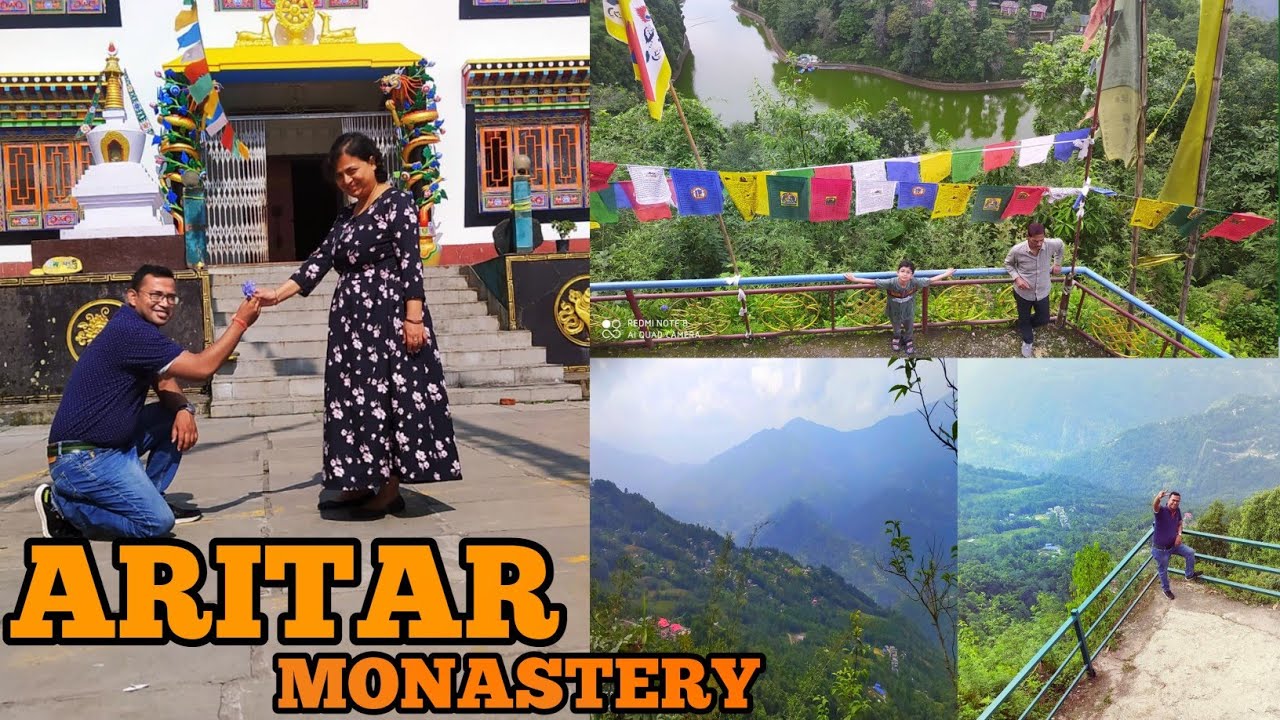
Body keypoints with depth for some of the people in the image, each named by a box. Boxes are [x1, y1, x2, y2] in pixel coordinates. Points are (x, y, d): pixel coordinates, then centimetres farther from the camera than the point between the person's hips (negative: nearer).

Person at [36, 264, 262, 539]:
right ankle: (63, 505, -2)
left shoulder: (139, 329, 13)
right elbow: (202, 368, -21)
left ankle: (147, 499, 15)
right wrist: (240, 322, -13)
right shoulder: (130, 330, -19)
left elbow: (164, 381, 16)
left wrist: (184, 409, -6)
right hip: (83, 457, -10)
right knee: (157, 523, -18)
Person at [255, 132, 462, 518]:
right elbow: (319, 262, 14)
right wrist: (277, 294, 3)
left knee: (388, 396, -6)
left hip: (387, 316, -8)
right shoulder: (346, 217, 19)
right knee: (355, 398, 8)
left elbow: (410, 263, -12)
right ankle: (362, 484, 14)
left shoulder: (397, 203, -4)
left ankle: (390, 489, -1)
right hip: (352, 320, 8)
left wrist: (414, 317, -20)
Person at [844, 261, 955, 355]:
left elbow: (930, 280, -20)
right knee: (896, 327, 31)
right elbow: (873, 282, -34)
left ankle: (909, 340, 63)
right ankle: (897, 338, 65)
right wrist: (855, 280, -34)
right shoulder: (891, 283, -38)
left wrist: (946, 274, -12)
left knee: (909, 327, 29)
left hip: (908, 311, 1)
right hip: (894, 311, -1)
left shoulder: (915, 283, -34)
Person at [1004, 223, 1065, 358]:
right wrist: (1016, 278, -20)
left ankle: (1026, 326, 54)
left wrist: (1057, 264, 7)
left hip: (1042, 292, 2)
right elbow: (1007, 264, -6)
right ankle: (1028, 341, 50)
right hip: (1023, 292, -2)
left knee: (1043, 320, 21)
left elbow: (1061, 246, 4)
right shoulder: (1017, 250, -28)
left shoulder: (1051, 244, -23)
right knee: (1024, 319, 21)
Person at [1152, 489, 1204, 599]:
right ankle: (1166, 589, 37)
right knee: (1163, 570, 12)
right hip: (1160, 548, -6)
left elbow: (1180, 523, 14)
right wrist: (1158, 498, -76)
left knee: (1190, 553, 6)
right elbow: (1155, 507, -52)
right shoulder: (1161, 511, -27)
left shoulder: (1177, 511, -6)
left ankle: (1190, 574, 29)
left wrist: (1179, 535, -6)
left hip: (1173, 544, 6)